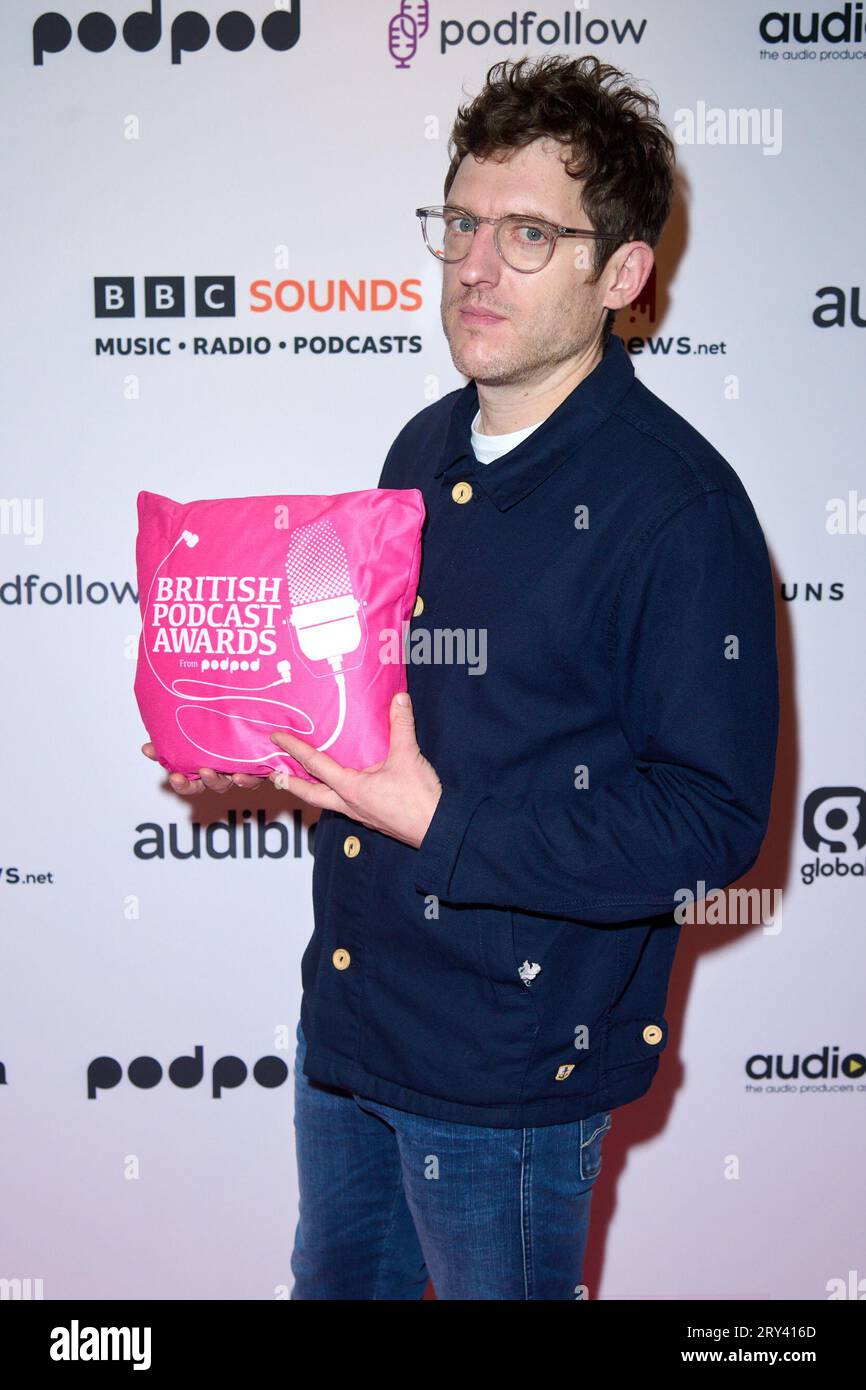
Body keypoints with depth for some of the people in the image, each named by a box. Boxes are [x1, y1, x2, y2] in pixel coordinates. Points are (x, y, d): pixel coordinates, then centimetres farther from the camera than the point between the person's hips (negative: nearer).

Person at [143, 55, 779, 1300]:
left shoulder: (678, 506, -20)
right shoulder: (429, 448, 5)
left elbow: (713, 820, -21)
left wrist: (445, 821, -28)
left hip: (508, 1066, -7)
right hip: (348, 1013, 7)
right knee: (337, 1278, 26)